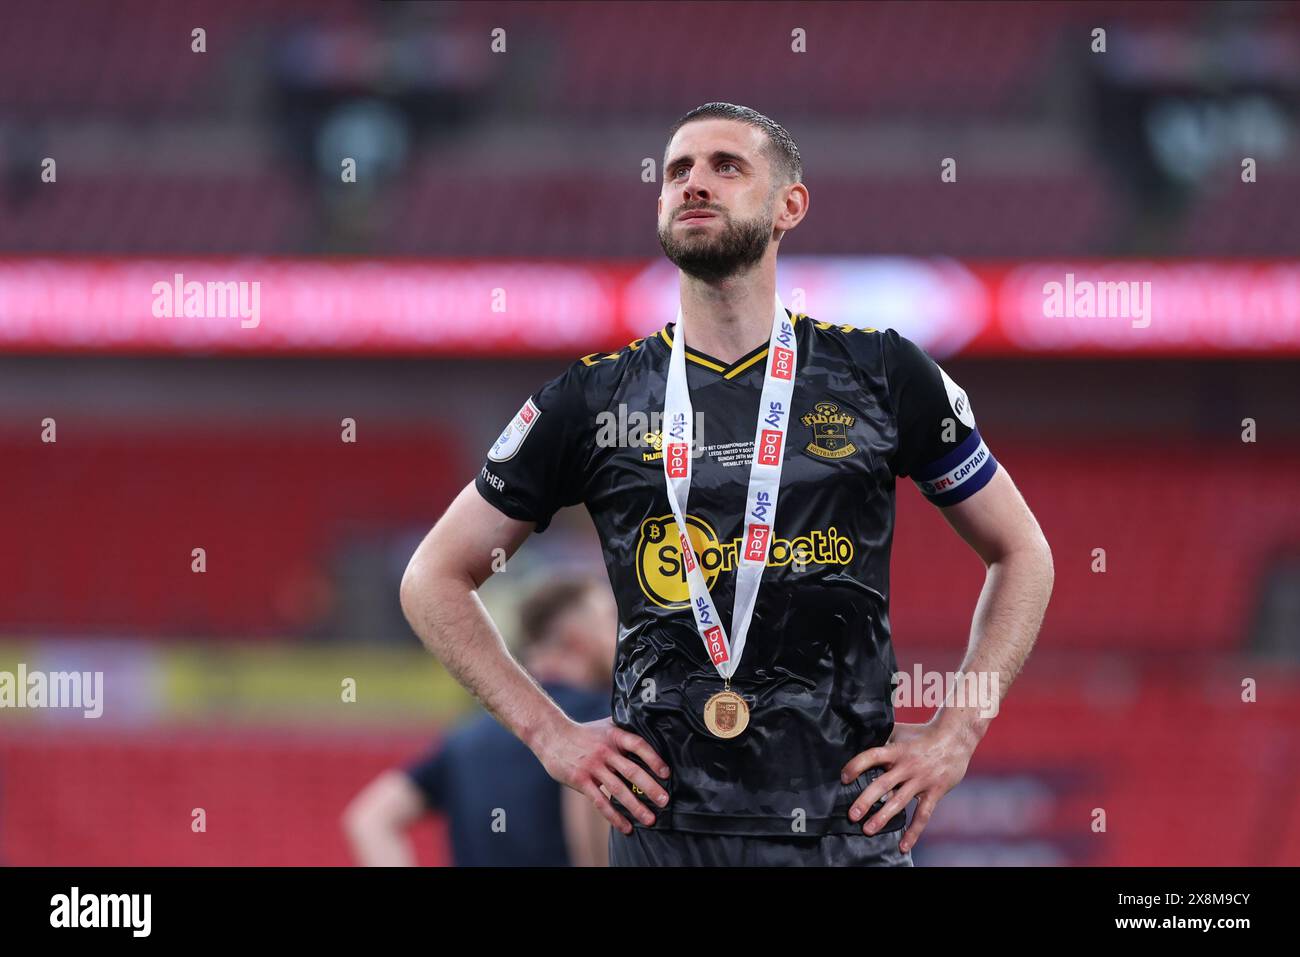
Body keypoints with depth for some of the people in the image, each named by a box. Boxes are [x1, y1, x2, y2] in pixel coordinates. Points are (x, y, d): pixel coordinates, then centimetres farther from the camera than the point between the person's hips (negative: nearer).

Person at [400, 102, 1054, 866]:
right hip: (666, 826, 1)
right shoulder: (596, 399, 6)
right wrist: (550, 733, 3)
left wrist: (956, 736, 3)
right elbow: (434, 578, 13)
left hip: (849, 829, 0)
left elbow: (1023, 553, 14)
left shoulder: (881, 376, 5)